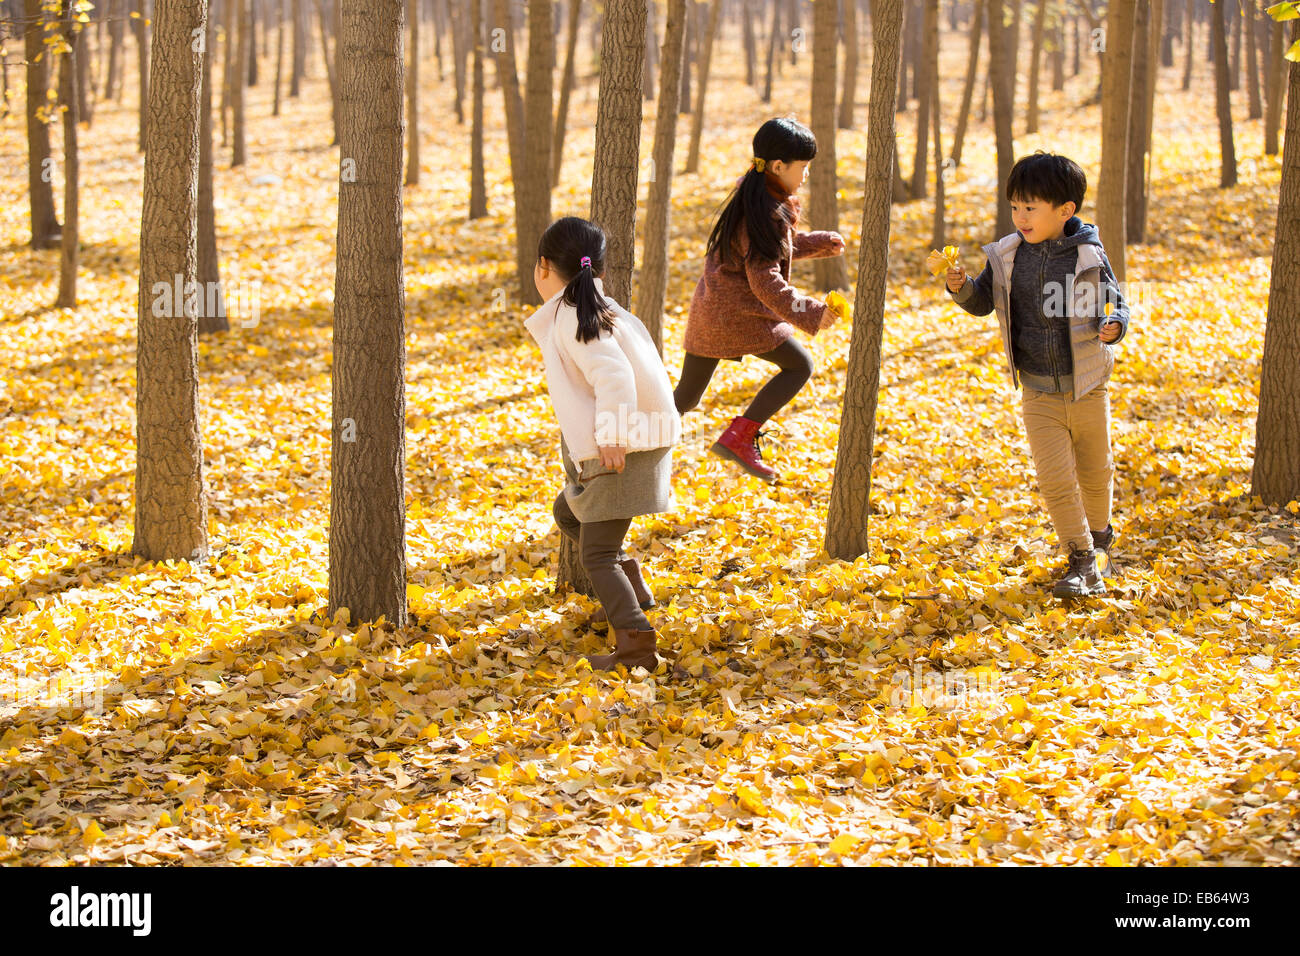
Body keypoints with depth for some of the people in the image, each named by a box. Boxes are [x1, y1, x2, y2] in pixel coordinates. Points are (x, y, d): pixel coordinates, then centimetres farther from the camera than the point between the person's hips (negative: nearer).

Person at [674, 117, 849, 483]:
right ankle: (739, 437, -3)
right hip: (740, 313, -9)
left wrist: (818, 243, 24)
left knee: (686, 399, 15)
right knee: (799, 366, 4)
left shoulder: (748, 195, 11)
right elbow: (765, 281, -22)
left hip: (709, 309, 9)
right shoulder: (768, 212, -19)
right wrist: (811, 313, -21)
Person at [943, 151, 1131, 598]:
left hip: (1087, 389, -1)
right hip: (1039, 394, 1)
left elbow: (1115, 304, -3)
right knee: (1055, 479, -8)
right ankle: (1081, 560, 4)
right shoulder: (1007, 256, -4)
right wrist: (962, 288, -14)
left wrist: (1114, 326, -24)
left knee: (1095, 473, 16)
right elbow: (984, 301, 7)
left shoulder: (1089, 256, -11)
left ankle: (1100, 535, 43)